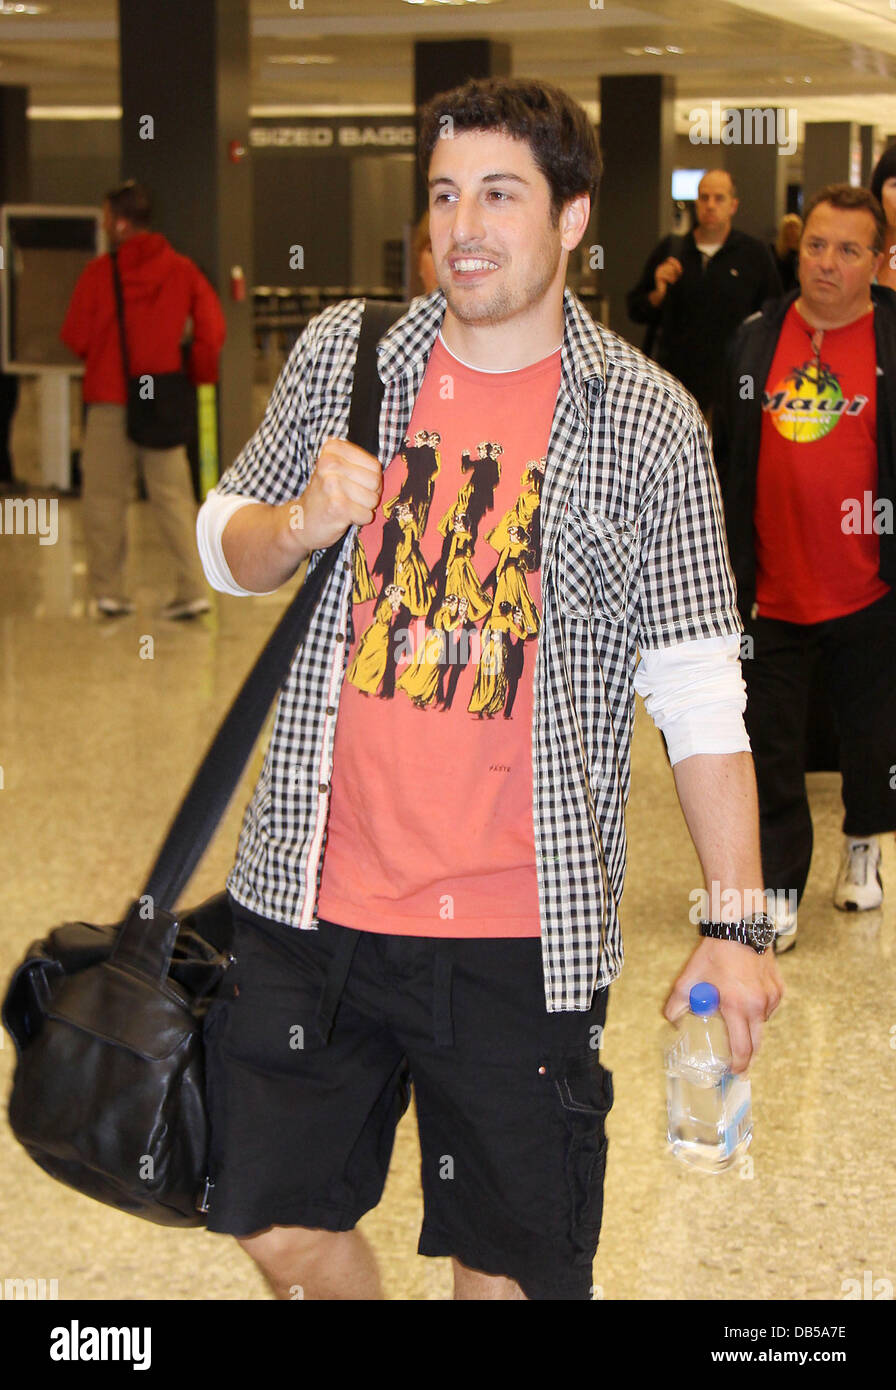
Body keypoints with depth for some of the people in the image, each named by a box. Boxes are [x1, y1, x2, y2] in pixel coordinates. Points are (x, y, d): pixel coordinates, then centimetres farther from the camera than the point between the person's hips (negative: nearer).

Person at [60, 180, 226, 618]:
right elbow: (212, 329, -4)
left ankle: (108, 590, 8)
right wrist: (195, 373, 9)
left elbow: (75, 338, -2)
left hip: (109, 401, -3)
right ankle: (192, 589, -1)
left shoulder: (99, 273, -6)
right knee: (173, 498, 6)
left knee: (105, 497, 7)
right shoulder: (181, 270, 1)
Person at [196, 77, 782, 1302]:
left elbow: (699, 691, -2)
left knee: (513, 1262, 7)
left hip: (524, 931, -3)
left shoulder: (648, 421, -4)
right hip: (314, 895, 3)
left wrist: (738, 917, -7)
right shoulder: (344, 354, 4)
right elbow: (226, 546, 14)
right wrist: (302, 524, -10)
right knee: (280, 1223, 13)